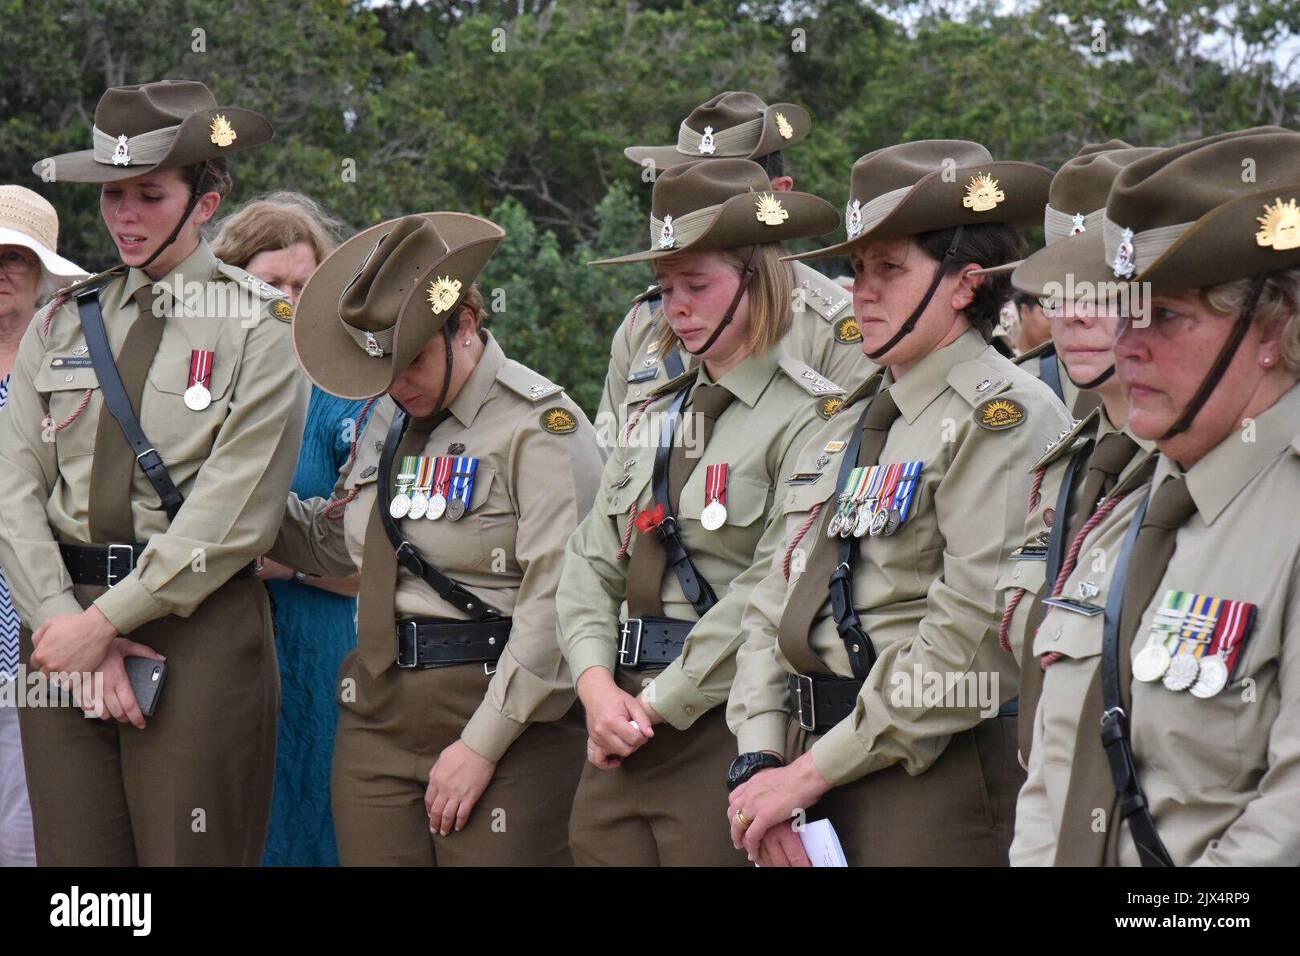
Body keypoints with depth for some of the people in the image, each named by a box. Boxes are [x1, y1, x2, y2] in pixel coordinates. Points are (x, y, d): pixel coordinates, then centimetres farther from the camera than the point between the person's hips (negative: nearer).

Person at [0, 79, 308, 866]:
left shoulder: (261, 325, 0)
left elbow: (235, 514, -9)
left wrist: (105, 619, -11)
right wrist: (69, 627, -8)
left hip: (200, 628, -4)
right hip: (66, 629, 4)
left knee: (189, 851, -3)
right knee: (75, 853, 4)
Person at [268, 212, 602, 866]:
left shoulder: (541, 426, -9)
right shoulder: (386, 420, 16)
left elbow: (556, 606, -14)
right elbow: (338, 541, 30)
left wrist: (481, 744, -15)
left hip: (504, 715, -7)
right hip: (378, 710, 7)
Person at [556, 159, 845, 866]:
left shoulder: (808, 417, -6)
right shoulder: (657, 415, 17)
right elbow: (590, 562, 13)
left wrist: (659, 702, -12)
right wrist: (597, 682, -5)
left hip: (725, 722, -6)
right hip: (623, 731, 6)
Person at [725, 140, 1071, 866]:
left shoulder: (1005, 418, -8)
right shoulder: (849, 426, 17)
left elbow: (971, 631, -17)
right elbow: (776, 607, 15)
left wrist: (812, 771, -13)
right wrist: (761, 763, -1)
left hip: (938, 782, -7)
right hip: (819, 772, 7)